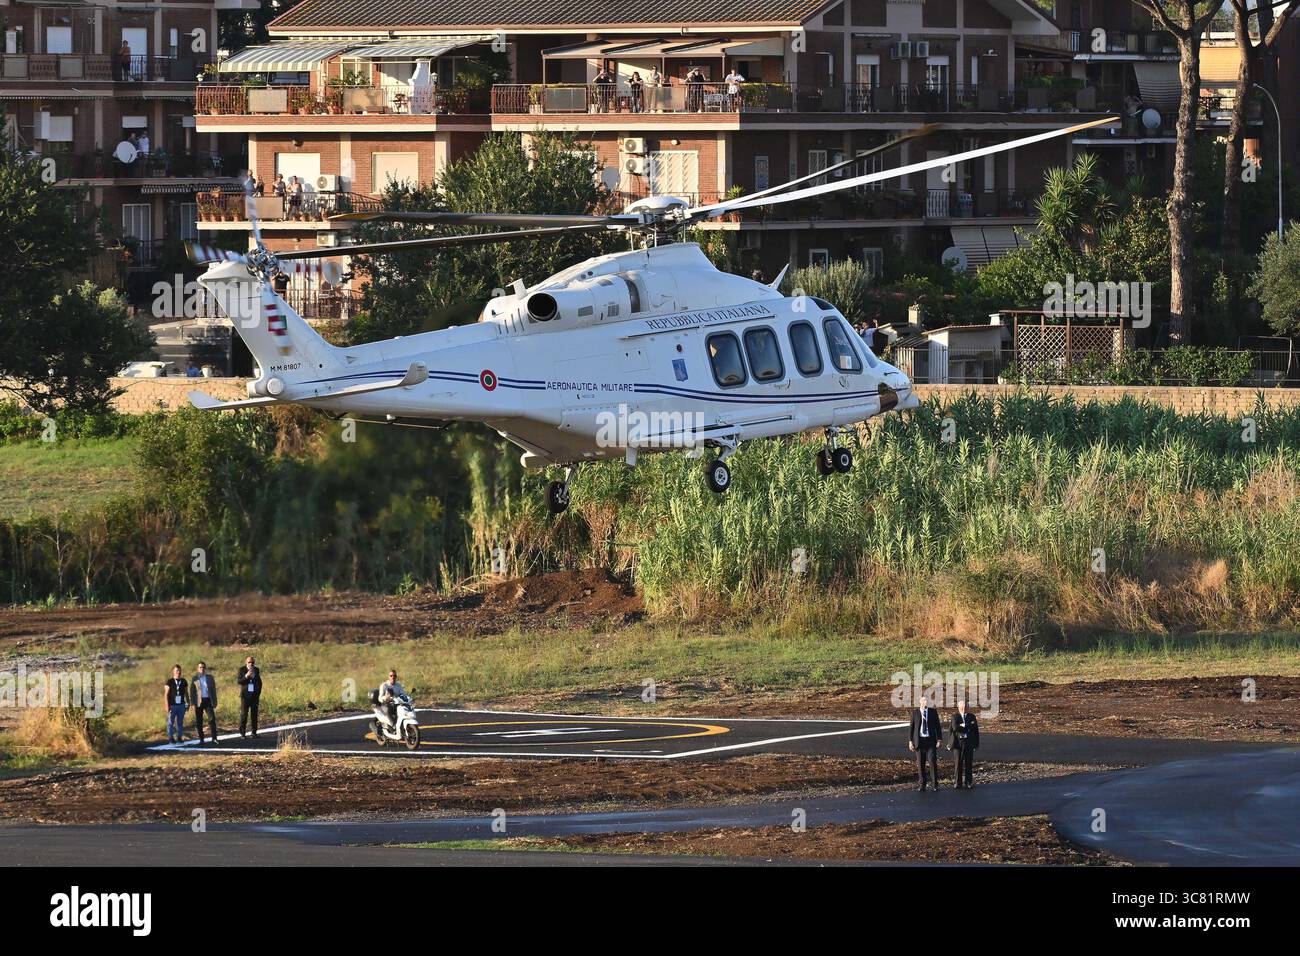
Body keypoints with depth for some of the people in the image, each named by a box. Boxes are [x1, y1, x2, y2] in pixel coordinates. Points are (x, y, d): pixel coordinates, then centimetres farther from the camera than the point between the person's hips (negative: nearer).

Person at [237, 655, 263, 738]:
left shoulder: (256, 670, 10)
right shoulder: (242, 670, 0)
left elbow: (259, 682, 17)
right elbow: (238, 681, -8)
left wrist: (258, 693, 9)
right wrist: (246, 676, -22)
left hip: (255, 695, 3)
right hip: (245, 695, -3)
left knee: (254, 714, 3)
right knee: (244, 714, -6)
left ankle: (254, 732, 7)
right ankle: (242, 733, -4)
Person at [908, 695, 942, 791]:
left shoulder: (933, 712, 3)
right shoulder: (915, 712, 3)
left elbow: (938, 726, 4)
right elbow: (912, 726, 5)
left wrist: (939, 739, -2)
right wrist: (910, 741, 0)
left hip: (931, 740, -1)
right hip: (919, 740, 1)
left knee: (933, 762, -7)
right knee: (920, 764, 3)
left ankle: (936, 784, 0)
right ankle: (922, 785, 11)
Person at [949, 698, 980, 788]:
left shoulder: (971, 717, 10)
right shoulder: (955, 717, 5)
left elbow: (975, 730, 7)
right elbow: (955, 727, -5)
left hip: (969, 743, 1)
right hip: (958, 742, -1)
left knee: (968, 763, 2)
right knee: (958, 763, 0)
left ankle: (968, 783, 9)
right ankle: (958, 783, 5)